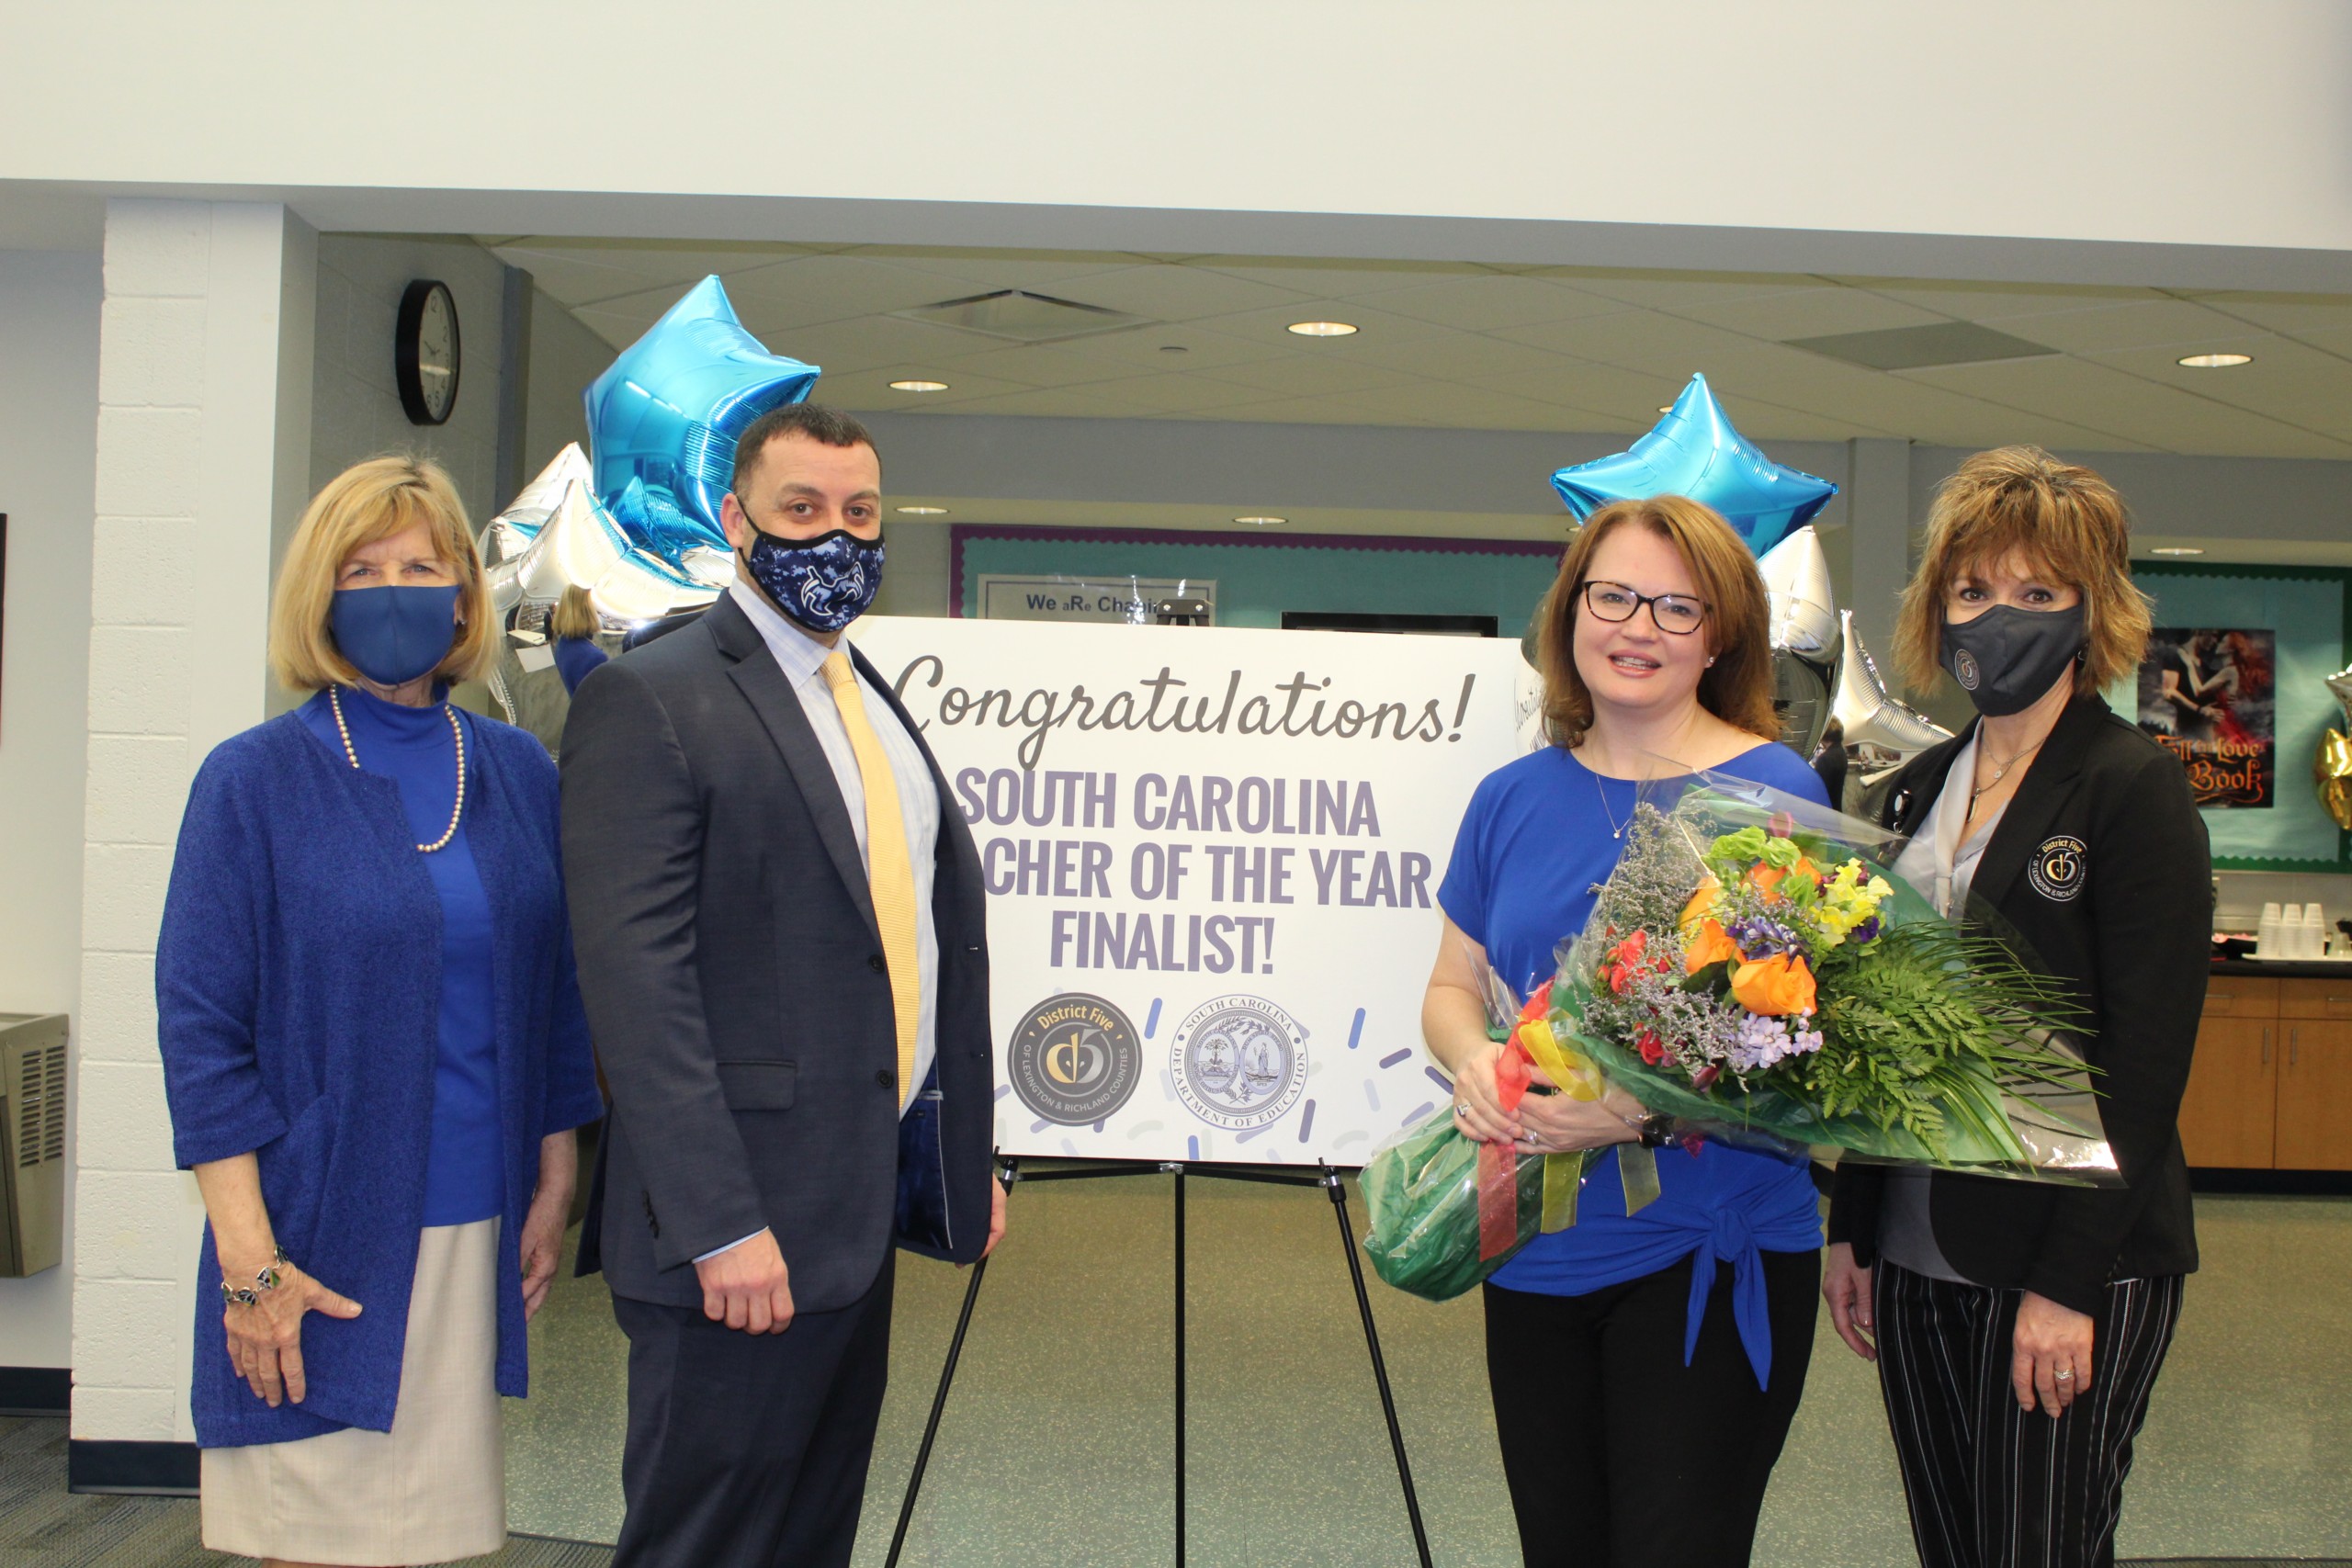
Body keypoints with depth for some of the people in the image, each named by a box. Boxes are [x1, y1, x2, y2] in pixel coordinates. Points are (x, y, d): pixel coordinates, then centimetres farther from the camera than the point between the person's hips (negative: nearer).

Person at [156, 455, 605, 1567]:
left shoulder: (520, 776, 6)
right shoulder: (255, 781, -4)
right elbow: (199, 1029, -7)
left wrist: (553, 1190, 8)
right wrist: (249, 1260, -11)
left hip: (477, 1231, 3)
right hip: (323, 1242, -3)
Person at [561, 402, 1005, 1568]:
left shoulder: (878, 703, 15)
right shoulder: (649, 700, -10)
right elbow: (636, 981, -17)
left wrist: (967, 1156, 17)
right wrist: (721, 1225, -22)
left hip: (866, 1206, 8)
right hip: (742, 1225, -8)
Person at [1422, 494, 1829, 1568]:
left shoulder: (1775, 794, -8)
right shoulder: (1512, 798, 6)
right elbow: (1451, 985, 13)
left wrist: (1645, 1110, -24)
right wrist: (1472, 1058, -10)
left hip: (1710, 1262, -5)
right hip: (1533, 1252, 5)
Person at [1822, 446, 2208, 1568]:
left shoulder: (2135, 789, -9)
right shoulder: (1920, 791, 11)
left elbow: (2146, 1059, -14)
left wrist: (2070, 1283, -17)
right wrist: (1851, 1227, 10)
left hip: (2072, 1266, -6)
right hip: (1918, 1257, 6)